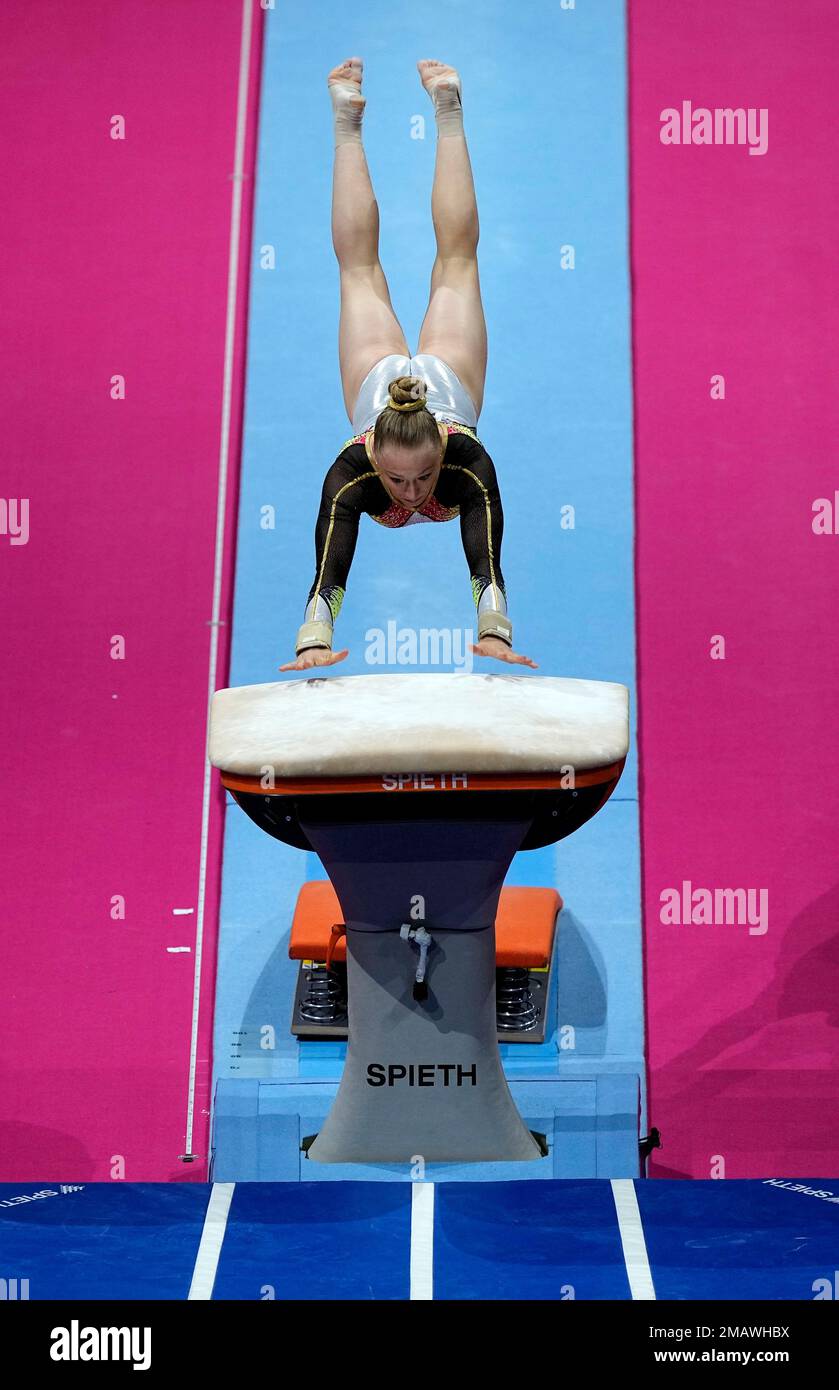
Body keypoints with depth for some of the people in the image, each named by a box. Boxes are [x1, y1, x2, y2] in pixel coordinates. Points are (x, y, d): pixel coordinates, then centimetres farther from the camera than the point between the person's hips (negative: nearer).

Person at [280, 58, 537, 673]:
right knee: (361, 265, 24)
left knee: (457, 256, 23)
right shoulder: (350, 476, -44)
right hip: (379, 384, 0)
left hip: (447, 384, 0)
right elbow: (329, 574, -50)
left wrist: (495, 631, -64)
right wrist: (315, 641, -64)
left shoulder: (469, 467, -45)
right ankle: (348, 122, 41)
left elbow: (486, 563, -51)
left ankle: (449, 111, 38)